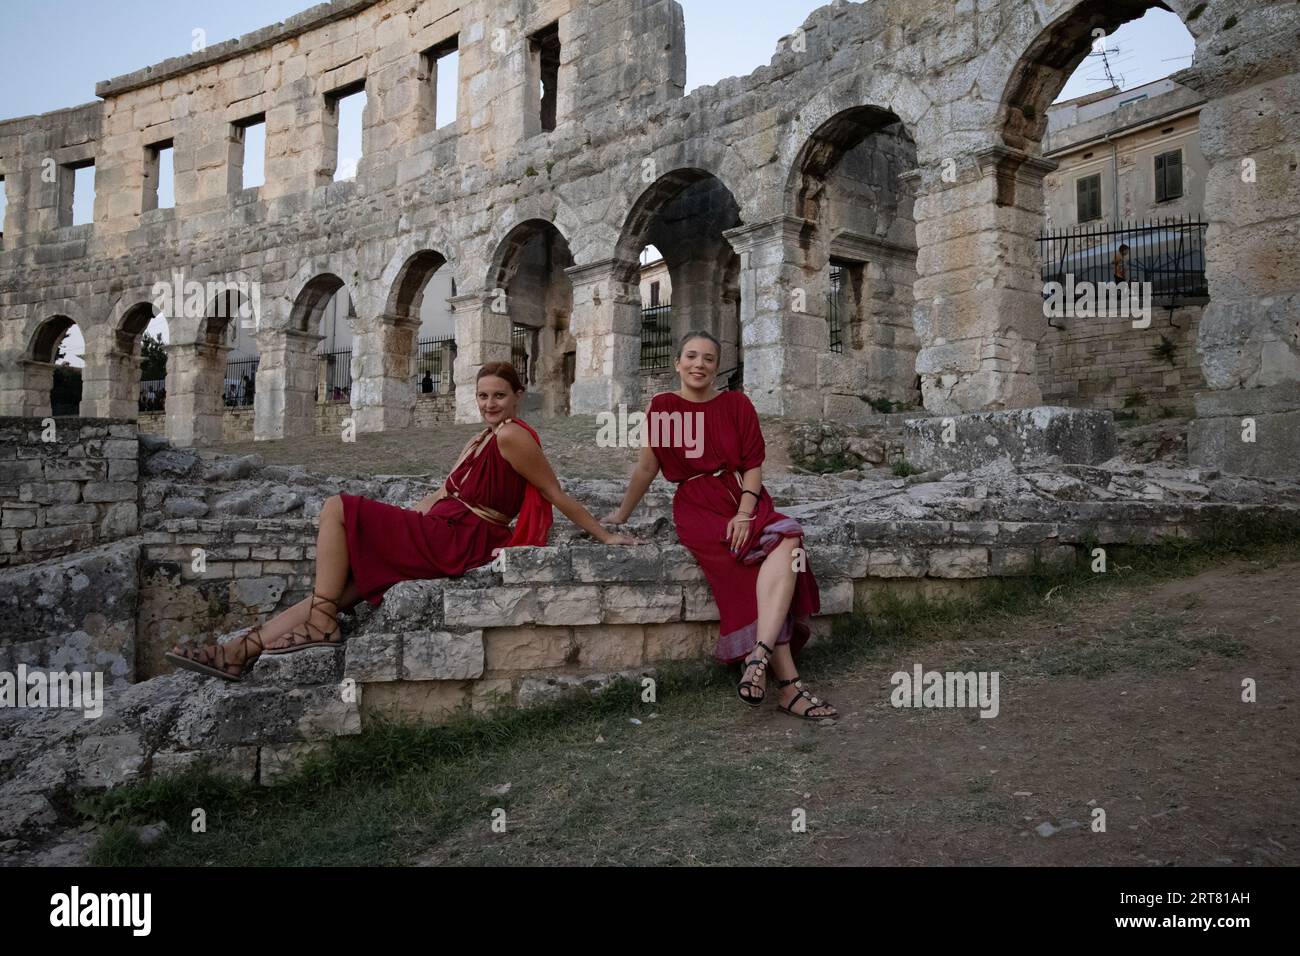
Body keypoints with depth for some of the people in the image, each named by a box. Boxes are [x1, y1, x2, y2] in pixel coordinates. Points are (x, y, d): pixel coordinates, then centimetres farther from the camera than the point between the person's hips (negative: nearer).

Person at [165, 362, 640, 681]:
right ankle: (240, 652, 2)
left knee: (338, 509, -9)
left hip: (453, 542, -9)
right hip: (448, 539, 9)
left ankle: (320, 626, -9)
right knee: (333, 589, 2)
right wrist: (392, 522, 20)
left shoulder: (512, 436, -9)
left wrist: (604, 535, -7)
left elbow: (558, 495, -7)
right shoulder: (483, 439, 20)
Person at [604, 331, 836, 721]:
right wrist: (620, 515, 20)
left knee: (787, 543, -31)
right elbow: (647, 468, 14)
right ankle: (789, 686, -31)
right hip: (699, 507, -2)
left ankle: (758, 656, -39)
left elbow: (753, 465, 5)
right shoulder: (663, 407, 5)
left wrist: (745, 514, -11)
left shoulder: (737, 404, 10)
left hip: (747, 502, 3)